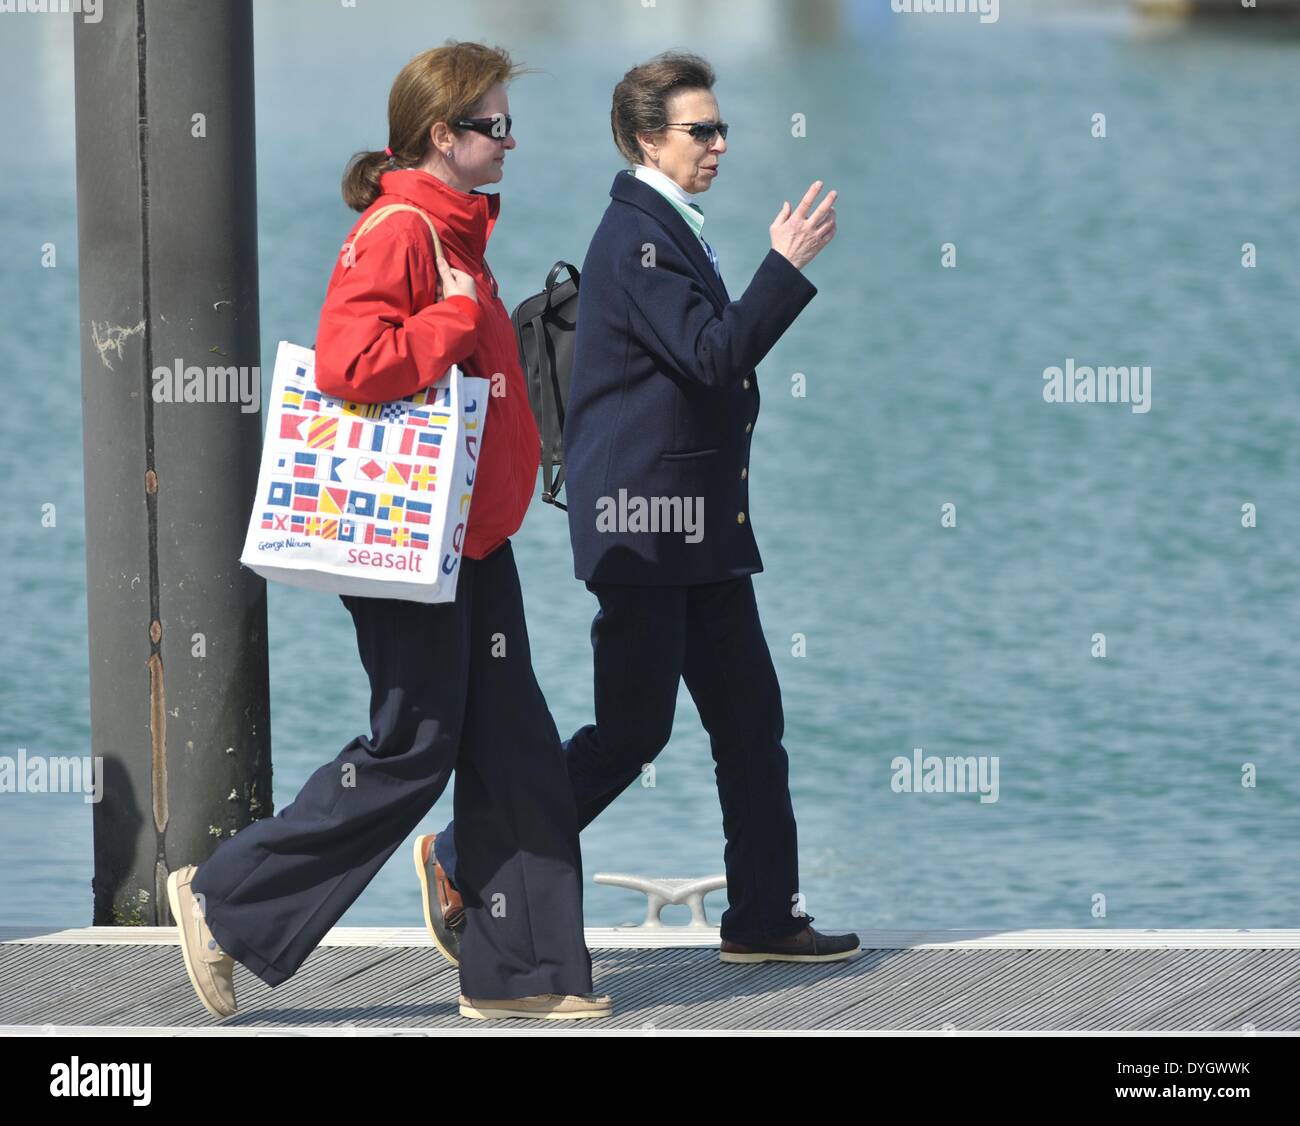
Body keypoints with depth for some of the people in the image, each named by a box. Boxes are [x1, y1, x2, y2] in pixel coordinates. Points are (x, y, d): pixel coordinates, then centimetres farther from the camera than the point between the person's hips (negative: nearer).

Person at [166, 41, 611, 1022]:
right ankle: (226, 905, 5)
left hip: (470, 536, 10)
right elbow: (348, 362, -29)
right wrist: (460, 324, -21)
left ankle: (521, 970, 10)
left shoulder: (456, 234, 15)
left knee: (514, 749, 7)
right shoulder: (395, 232, -16)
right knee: (412, 750, -6)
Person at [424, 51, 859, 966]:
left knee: (749, 721, 8)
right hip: (643, 523, -10)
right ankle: (467, 862, 3)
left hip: (703, 528, 10)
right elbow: (715, 353, -23)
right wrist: (788, 267, -21)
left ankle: (766, 916, 12)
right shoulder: (637, 237, -15)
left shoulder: (669, 231, 18)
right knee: (632, 730, -7)